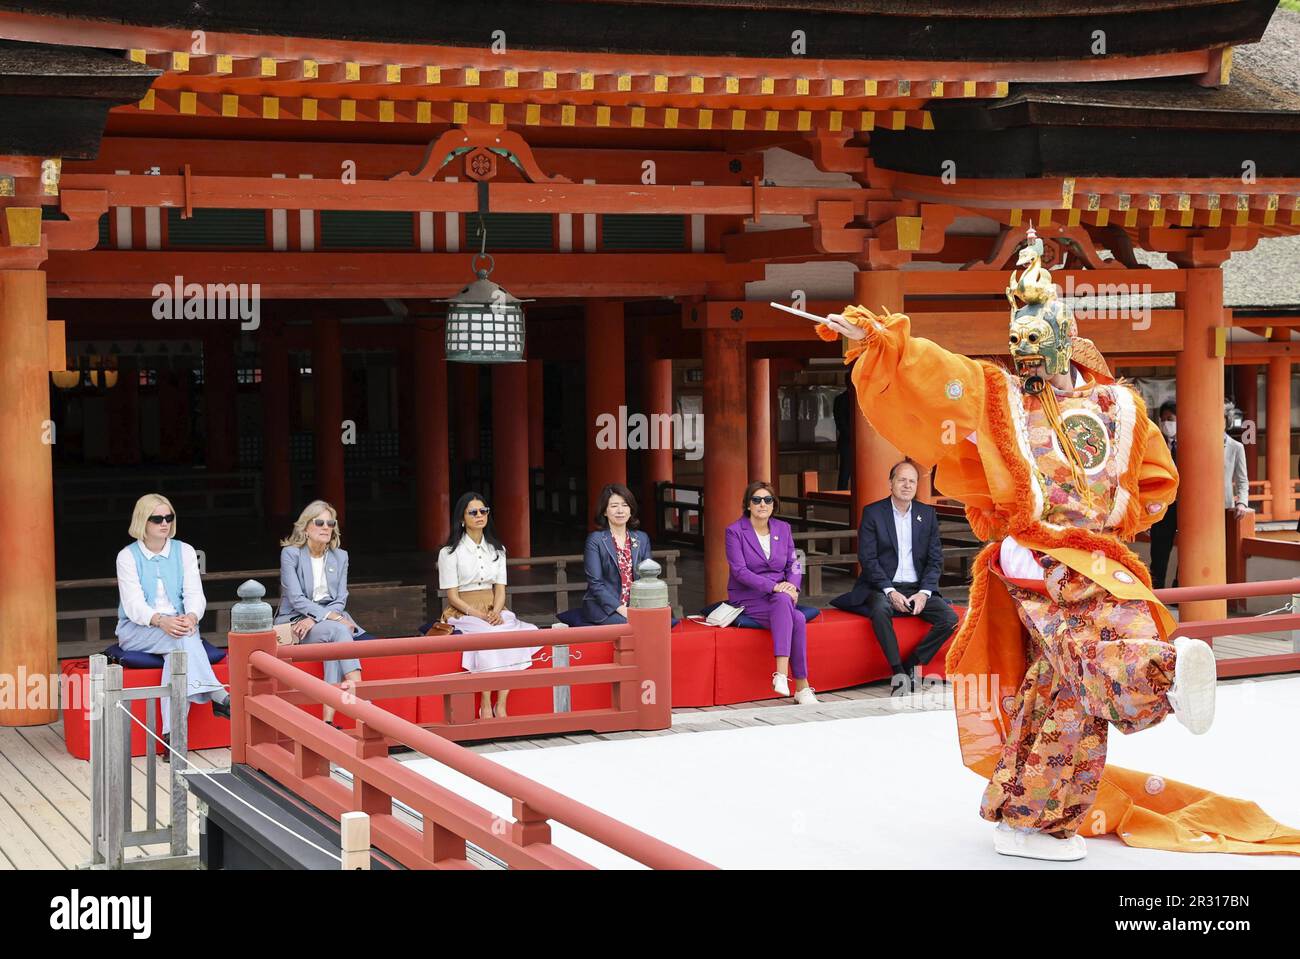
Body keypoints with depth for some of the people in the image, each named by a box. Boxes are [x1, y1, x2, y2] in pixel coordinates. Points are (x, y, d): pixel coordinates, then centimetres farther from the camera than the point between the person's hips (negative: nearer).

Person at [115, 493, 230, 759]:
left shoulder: (184, 552, 8)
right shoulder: (128, 556, -1)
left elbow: (195, 595, -3)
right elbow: (133, 604, -13)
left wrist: (191, 617, -29)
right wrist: (161, 620, -35)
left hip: (177, 625, 2)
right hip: (136, 631, -2)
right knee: (184, 640, -35)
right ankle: (219, 698, -45)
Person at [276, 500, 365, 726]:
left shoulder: (340, 556, 13)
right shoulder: (290, 554, -1)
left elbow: (341, 599, 5)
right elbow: (296, 599, -11)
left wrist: (315, 619, -13)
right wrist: (330, 616, -21)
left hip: (332, 618, 3)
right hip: (296, 621, -3)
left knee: (335, 643, -32)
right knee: (338, 631, -33)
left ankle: (328, 717, -40)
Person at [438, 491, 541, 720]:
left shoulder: (497, 550, 16)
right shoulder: (450, 553, 1)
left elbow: (500, 589, 10)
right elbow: (453, 597, -4)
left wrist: (496, 612, -11)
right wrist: (480, 615, -17)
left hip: (493, 612, 4)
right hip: (463, 614, -4)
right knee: (488, 636, -37)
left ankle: (501, 705, -25)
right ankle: (486, 707, -30)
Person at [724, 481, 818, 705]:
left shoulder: (783, 528, 12)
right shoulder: (735, 531, -4)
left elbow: (794, 564, 11)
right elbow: (739, 570, -14)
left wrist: (793, 586, -13)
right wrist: (774, 586, -25)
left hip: (779, 596, 4)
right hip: (748, 599, -4)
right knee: (797, 619, -32)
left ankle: (782, 674, -37)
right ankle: (801, 686, -33)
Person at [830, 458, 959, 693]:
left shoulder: (928, 514, 10)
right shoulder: (873, 513, 0)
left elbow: (935, 559, 7)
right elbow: (867, 559, -7)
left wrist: (924, 592, -9)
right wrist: (890, 591, -18)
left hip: (918, 589, 4)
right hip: (883, 588, -4)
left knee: (950, 618, -20)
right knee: (880, 610, -37)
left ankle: (911, 666, -10)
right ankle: (898, 672, -27)